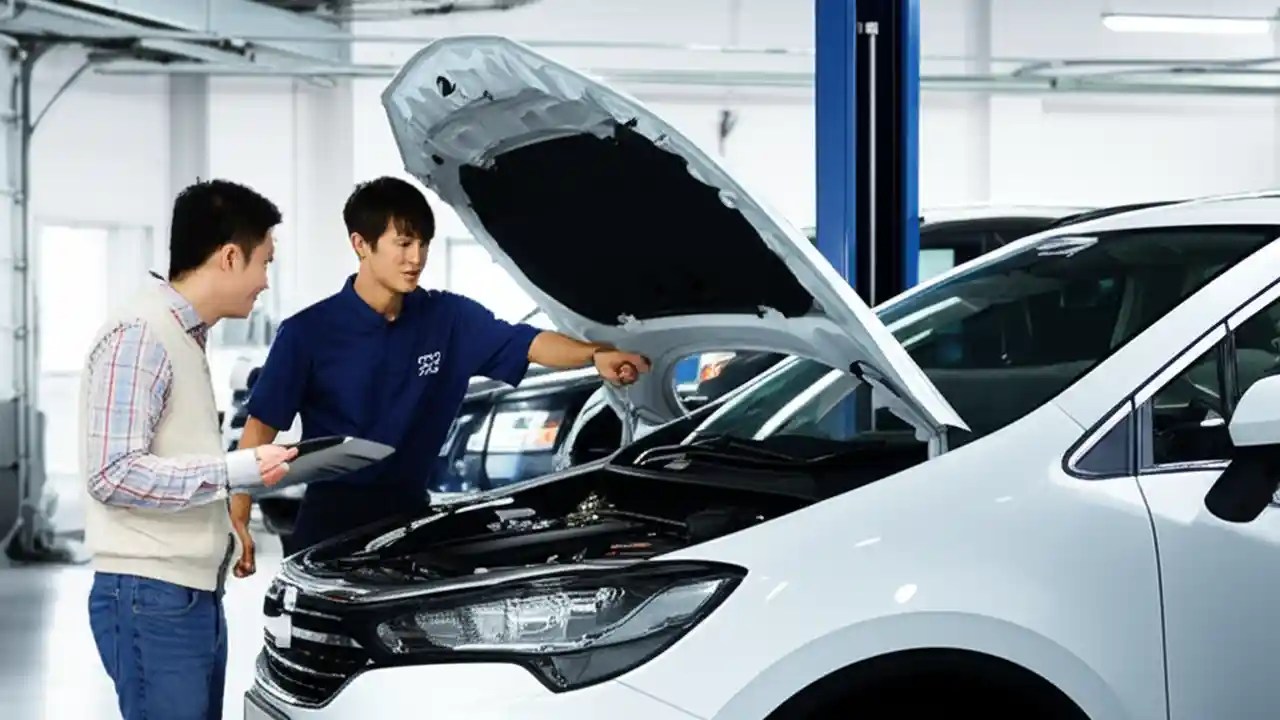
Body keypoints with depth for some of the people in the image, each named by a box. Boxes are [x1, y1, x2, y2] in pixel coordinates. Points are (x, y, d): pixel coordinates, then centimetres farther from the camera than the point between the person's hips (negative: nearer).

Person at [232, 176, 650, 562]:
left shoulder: (448, 319, -1)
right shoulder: (308, 332, -10)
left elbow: (529, 343, -9)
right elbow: (261, 425, -7)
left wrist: (596, 355, -29)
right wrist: (238, 518, -14)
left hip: (409, 512, 3)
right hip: (331, 518, -3)